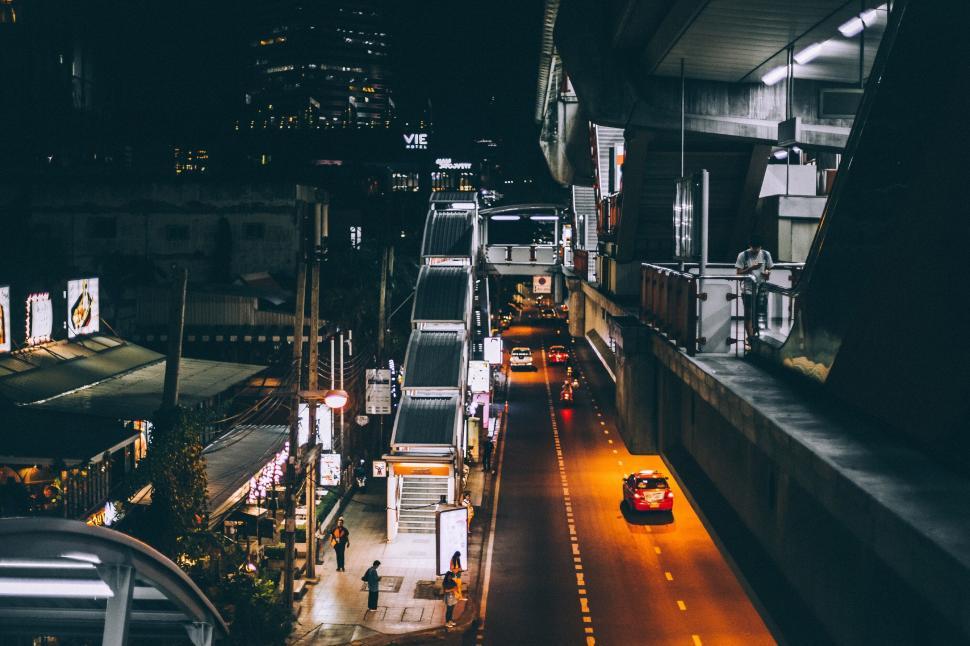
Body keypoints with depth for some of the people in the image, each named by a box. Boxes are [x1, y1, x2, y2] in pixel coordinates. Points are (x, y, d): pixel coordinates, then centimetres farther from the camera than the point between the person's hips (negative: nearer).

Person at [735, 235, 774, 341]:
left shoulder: (766, 255, 5)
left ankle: (753, 335, 25)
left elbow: (769, 269, 13)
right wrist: (751, 268, -20)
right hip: (748, 289, -3)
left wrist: (767, 273, -12)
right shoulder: (743, 255, -5)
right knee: (748, 315, -4)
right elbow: (739, 273, -6)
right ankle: (751, 338, 1)